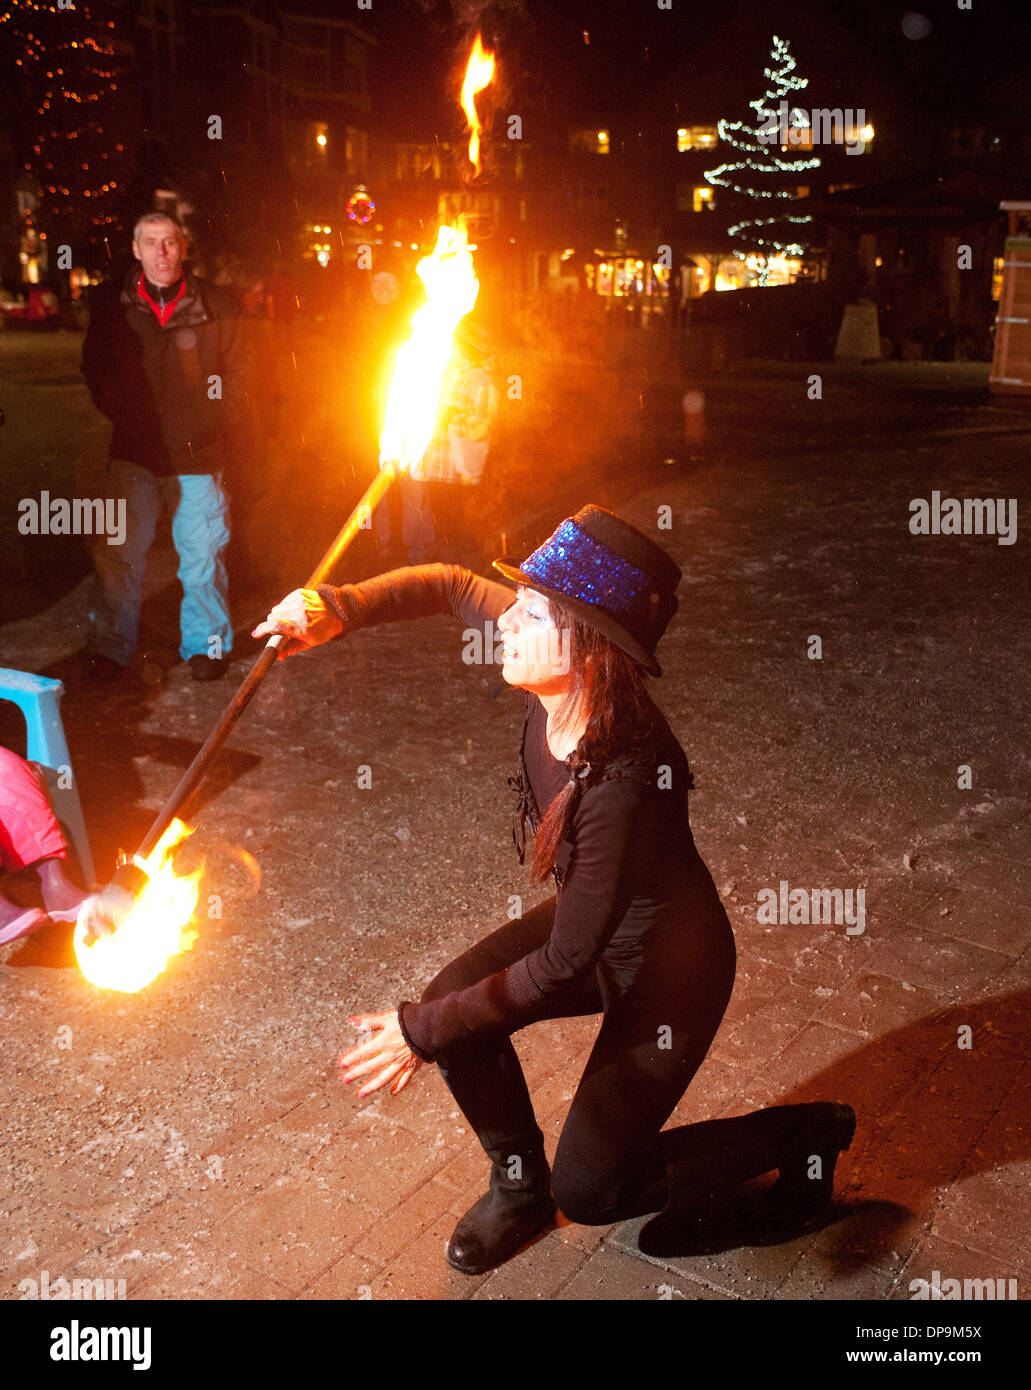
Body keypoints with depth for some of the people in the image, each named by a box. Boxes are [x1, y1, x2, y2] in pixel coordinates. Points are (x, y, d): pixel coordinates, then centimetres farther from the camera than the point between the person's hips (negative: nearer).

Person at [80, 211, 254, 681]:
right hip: (134, 451, 1)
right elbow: (95, 370, 16)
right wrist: (122, 415, 5)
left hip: (197, 452, -1)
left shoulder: (216, 306, 0)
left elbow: (239, 373, 7)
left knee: (201, 553, 4)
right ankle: (109, 646, 15)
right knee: (120, 551, 2)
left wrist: (221, 431, 2)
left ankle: (206, 643, 20)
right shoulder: (112, 306, 4)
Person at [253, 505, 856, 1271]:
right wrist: (336, 611, -18)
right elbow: (453, 585, -3)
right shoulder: (559, 671, -21)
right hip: (596, 919, 7)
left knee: (587, 1191, 3)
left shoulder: (625, 785, -40)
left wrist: (422, 1032, -20)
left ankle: (799, 1133, 19)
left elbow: (564, 962, -28)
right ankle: (519, 1186, 19)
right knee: (451, 998, -8)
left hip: (668, 966, -7)